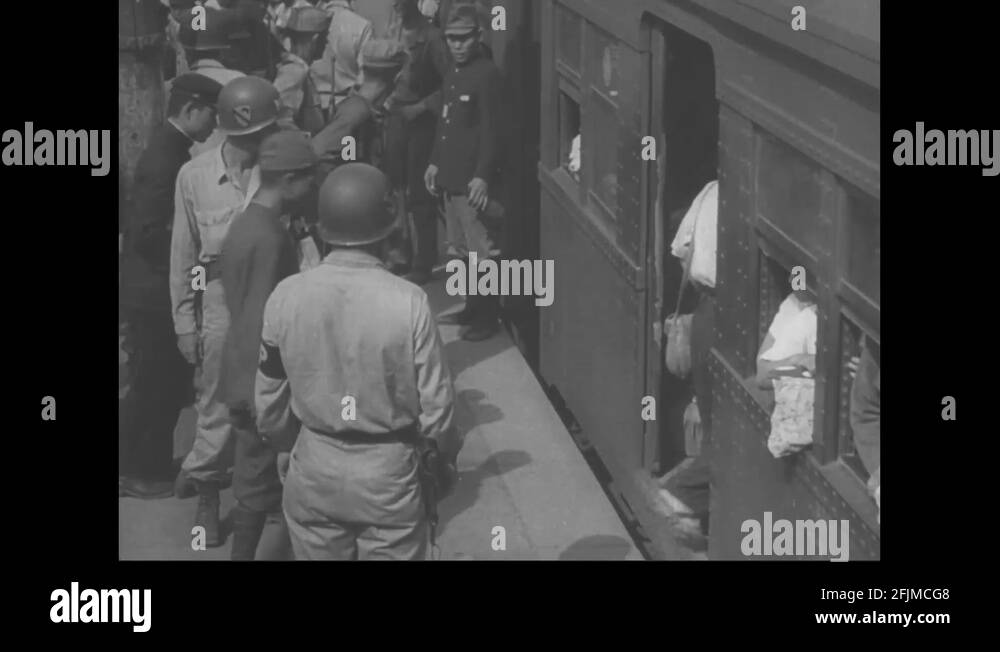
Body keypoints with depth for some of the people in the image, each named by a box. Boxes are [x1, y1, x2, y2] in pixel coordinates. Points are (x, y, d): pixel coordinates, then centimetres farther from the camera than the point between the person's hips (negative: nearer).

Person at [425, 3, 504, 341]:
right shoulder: (453, 73, 13)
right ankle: (472, 309, 26)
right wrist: (435, 162, 18)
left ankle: (488, 317, 3)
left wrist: (482, 176, -21)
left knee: (482, 252, -4)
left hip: (473, 179, -9)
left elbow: (491, 129, -17)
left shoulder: (486, 73, -14)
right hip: (451, 175, 9)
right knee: (463, 249, 16)